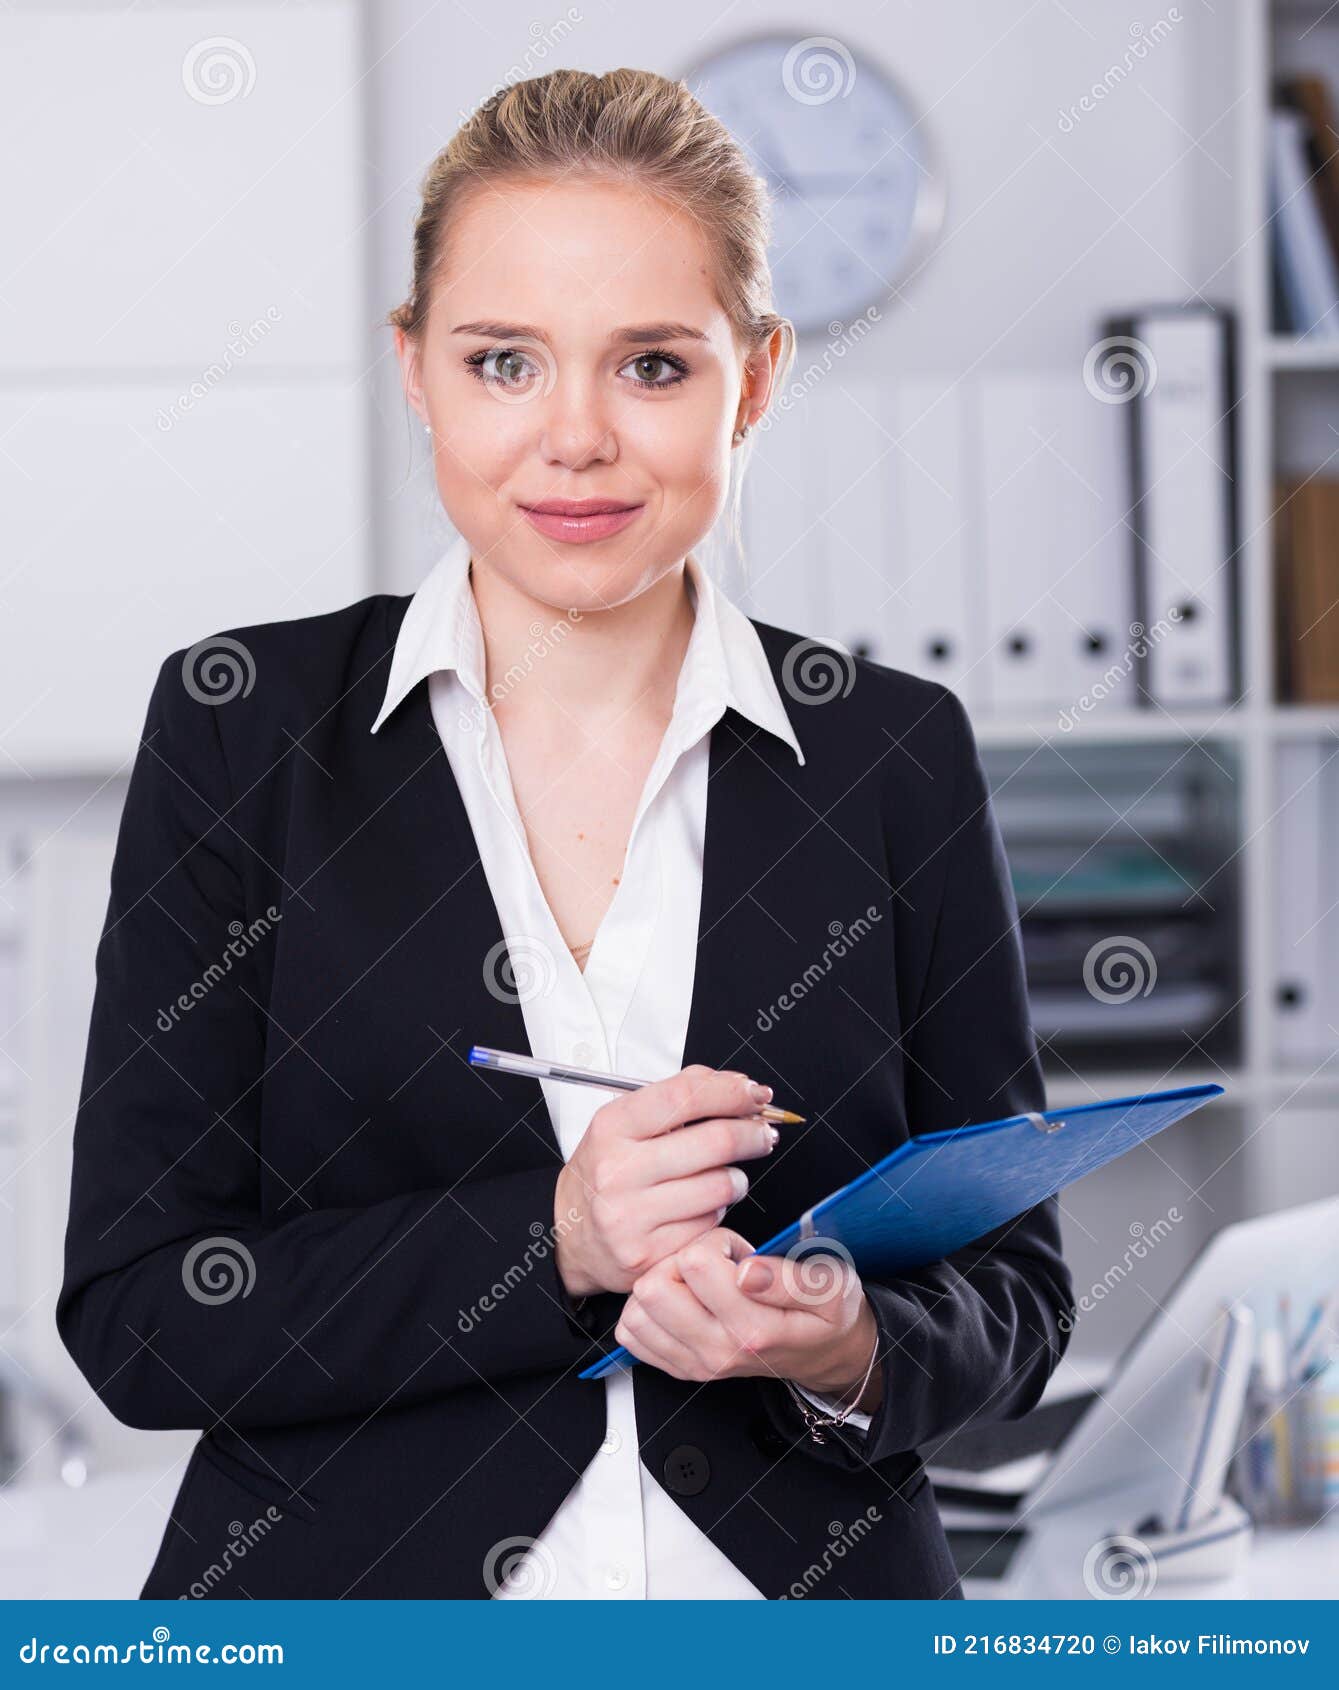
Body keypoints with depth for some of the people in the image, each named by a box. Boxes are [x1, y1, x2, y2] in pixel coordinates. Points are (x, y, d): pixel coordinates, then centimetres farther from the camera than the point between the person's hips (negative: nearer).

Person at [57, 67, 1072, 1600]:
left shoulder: (899, 756, -2)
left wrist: (847, 1349, -18)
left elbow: (1009, 1284, 3)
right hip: (338, 1592, -1)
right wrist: (553, 1244, -21)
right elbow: (136, 1313, -9)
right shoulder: (241, 726, -6)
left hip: (795, 1591, 1)